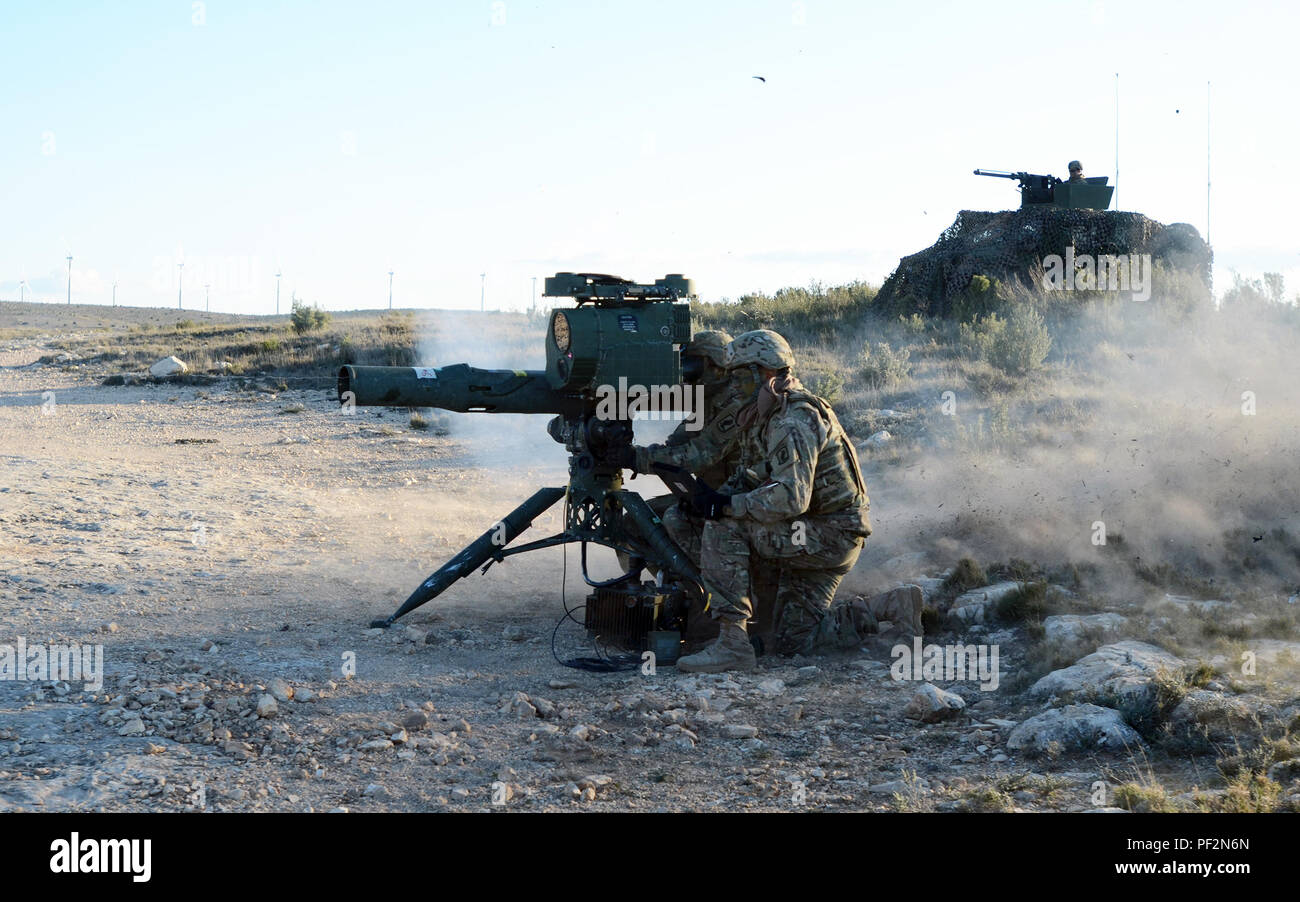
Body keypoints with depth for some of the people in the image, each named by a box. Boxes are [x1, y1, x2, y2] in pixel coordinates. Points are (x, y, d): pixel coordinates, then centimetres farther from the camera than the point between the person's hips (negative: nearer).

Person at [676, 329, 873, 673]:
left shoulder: (793, 422, -21)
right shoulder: (768, 416, 12)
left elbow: (791, 498, -31)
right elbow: (752, 474, 17)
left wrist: (726, 505, -25)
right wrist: (714, 495, -4)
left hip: (832, 536, -10)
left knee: (724, 528, -23)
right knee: (794, 644, 13)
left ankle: (733, 642, -25)